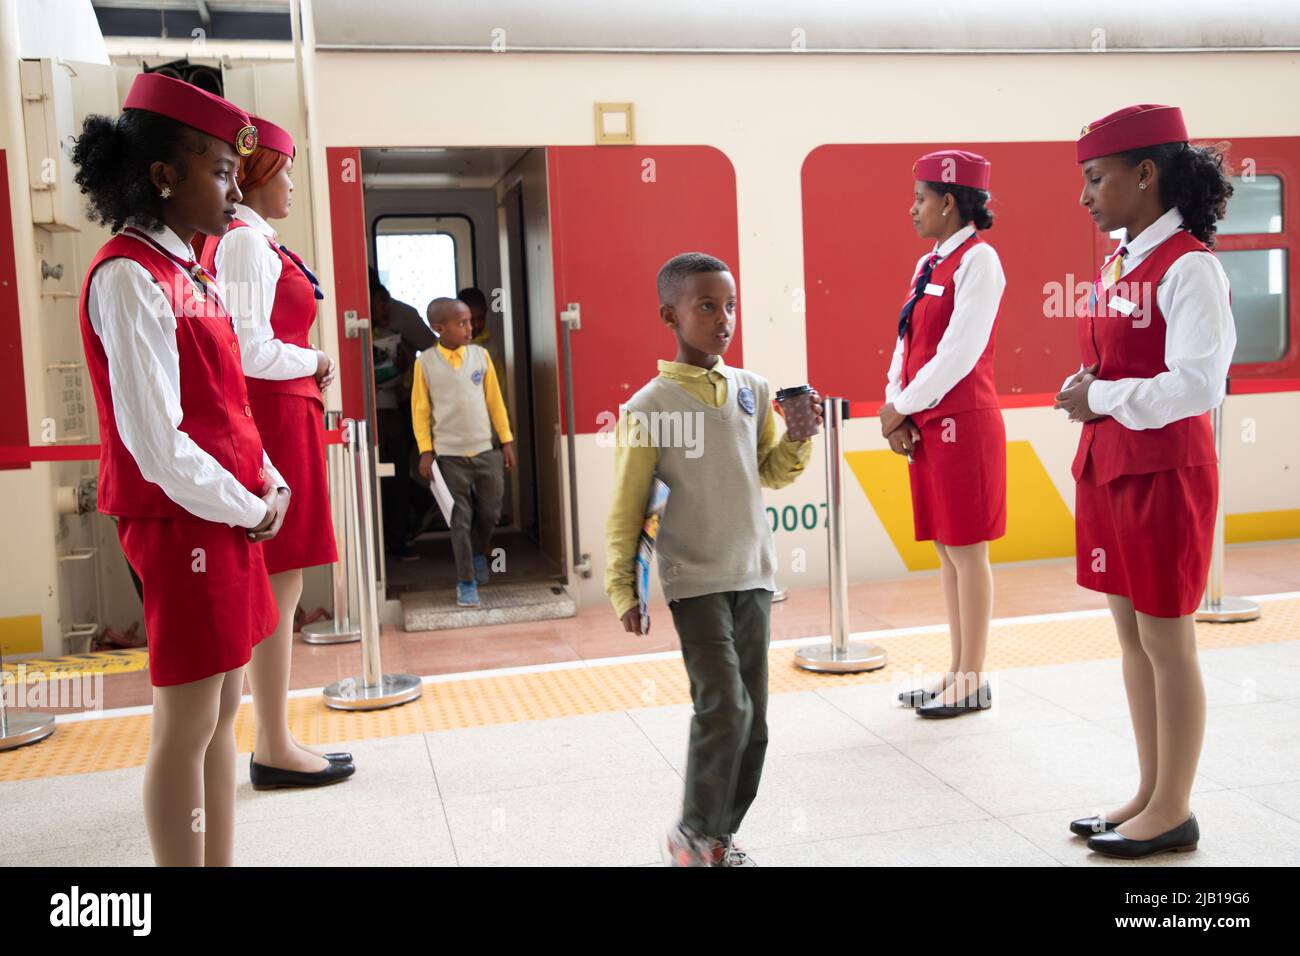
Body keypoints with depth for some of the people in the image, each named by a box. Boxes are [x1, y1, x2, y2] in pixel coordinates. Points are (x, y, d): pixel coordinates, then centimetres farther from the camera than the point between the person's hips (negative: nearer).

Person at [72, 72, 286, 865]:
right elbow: (158, 443, -21)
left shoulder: (189, 272, 13)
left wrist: (269, 485, 4)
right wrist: (250, 511, -11)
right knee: (188, 725, 1)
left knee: (224, 710, 14)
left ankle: (224, 860, 26)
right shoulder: (129, 277, -15)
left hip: (232, 516, 9)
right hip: (182, 523, -9)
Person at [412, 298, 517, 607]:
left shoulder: (480, 355, 1)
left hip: (485, 451, 3)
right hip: (450, 455, -3)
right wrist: (425, 451, -5)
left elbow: (494, 400, 7)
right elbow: (420, 410, 0)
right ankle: (466, 583, 12)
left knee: (490, 513, 12)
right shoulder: (425, 362, -5)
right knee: (461, 520, 1)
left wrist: (507, 441, 6)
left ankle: (478, 553, 42)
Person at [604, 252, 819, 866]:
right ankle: (694, 836, 9)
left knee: (752, 721, 9)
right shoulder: (649, 407, -10)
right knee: (724, 708, -13)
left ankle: (720, 835, 26)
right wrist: (622, 592, -7)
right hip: (695, 581, -5)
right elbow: (626, 509, -6)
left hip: (753, 575, 5)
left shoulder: (752, 390, 4)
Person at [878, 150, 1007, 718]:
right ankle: (956, 671, 23)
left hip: (963, 424, -8)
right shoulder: (928, 264, 15)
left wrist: (902, 407, -12)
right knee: (947, 550, 13)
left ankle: (972, 682, 9)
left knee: (967, 552, -1)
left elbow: (960, 352, -18)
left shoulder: (978, 260, -10)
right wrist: (893, 406, -1)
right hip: (923, 426, 9)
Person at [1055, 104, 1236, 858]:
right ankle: (1150, 792, 27)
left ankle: (1174, 811, 17)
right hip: (1107, 467, 9)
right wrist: (1086, 388, -1)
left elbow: (1197, 386, -24)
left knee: (1167, 639, 3)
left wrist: (1099, 398, -16)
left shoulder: (1188, 266, -16)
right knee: (1131, 634, 14)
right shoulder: (1118, 263, 10)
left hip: (1165, 471, -9)